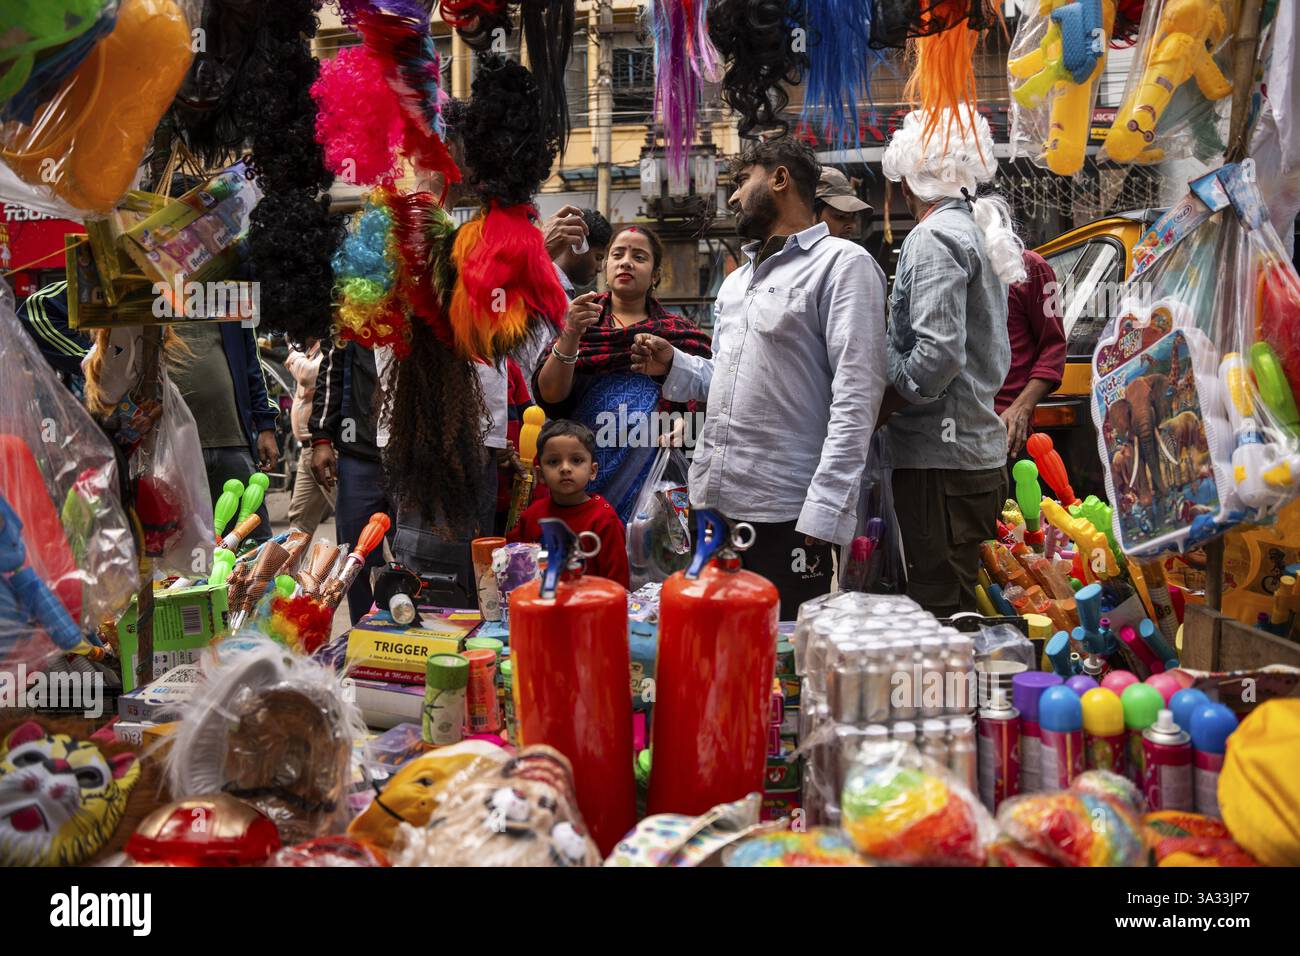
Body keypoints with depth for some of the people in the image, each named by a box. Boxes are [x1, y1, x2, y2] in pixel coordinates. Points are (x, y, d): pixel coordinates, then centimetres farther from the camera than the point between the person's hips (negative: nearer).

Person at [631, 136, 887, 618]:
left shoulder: (842, 264, -5)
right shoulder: (735, 281, 21)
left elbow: (855, 400, -14)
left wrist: (824, 512, -21)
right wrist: (673, 366, 7)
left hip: (787, 515, -7)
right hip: (712, 504, 8)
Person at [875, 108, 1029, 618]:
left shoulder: (935, 237, -11)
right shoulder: (978, 230, 18)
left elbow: (939, 353, -22)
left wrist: (878, 405, -11)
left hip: (941, 459, -10)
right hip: (981, 449, 10)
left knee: (939, 611, -5)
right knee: (961, 607, 15)